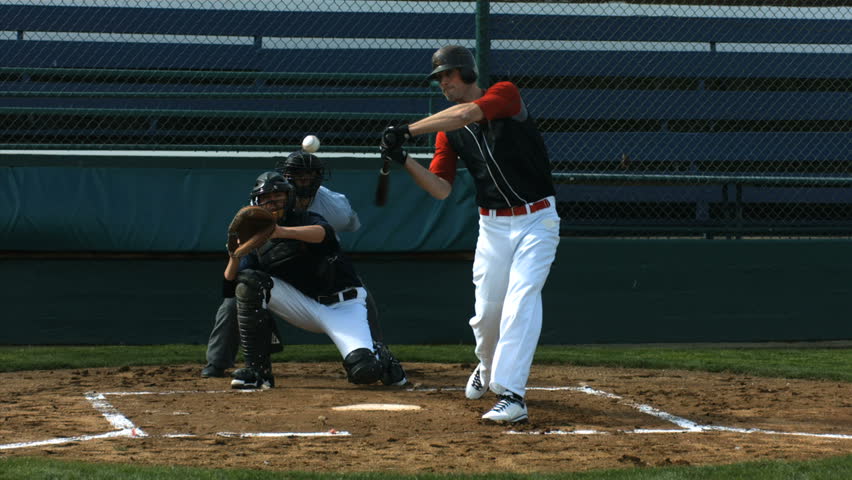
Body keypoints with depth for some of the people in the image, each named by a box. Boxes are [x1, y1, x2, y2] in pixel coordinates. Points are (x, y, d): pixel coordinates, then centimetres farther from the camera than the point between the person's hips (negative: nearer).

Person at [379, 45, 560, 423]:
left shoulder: (505, 94, -8)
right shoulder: (447, 131, 7)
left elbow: (466, 114, -28)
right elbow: (441, 189, 1)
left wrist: (407, 131, -27)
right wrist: (404, 160, -14)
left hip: (537, 221, -5)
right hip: (493, 225, 5)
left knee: (521, 299, -19)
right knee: (486, 311, 6)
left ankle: (512, 395, -23)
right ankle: (488, 368, 38)